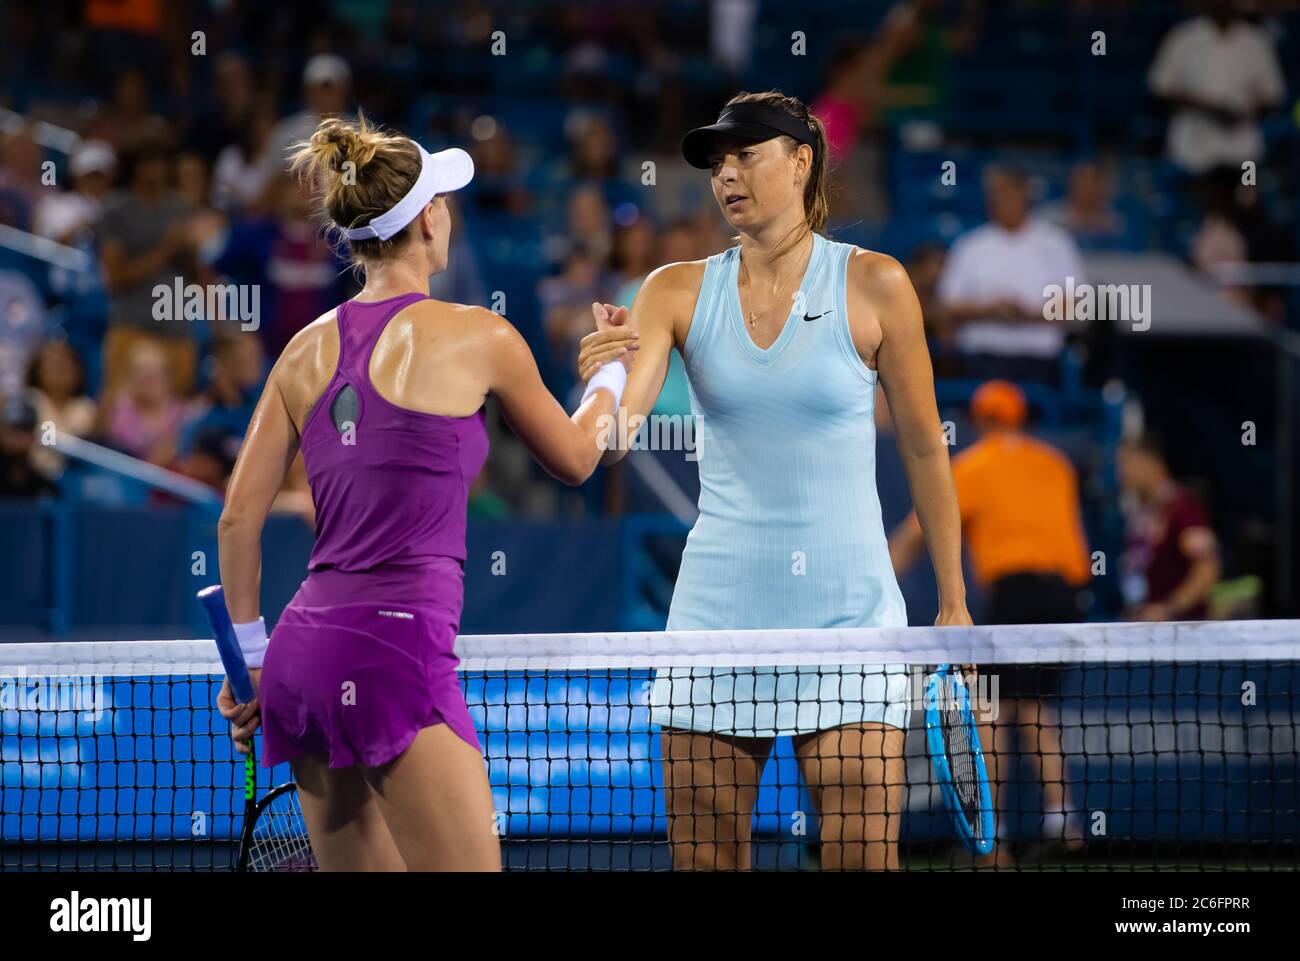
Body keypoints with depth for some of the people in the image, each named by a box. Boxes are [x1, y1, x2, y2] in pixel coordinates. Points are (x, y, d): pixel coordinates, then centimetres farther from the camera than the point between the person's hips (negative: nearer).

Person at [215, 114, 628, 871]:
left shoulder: (310, 349, 11)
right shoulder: (475, 336, -3)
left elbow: (238, 519, 10)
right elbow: (574, 459, 14)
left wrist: (252, 656, 19)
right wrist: (611, 372, 32)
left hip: (305, 651, 7)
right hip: (397, 650, -7)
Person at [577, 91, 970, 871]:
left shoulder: (873, 285, -2)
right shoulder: (680, 291, 4)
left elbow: (924, 447, 5)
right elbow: (606, 445, -7)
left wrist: (953, 601, 6)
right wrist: (599, 383, -29)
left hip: (847, 608, -2)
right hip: (718, 609, 2)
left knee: (864, 855, -9)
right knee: (704, 858, 1)